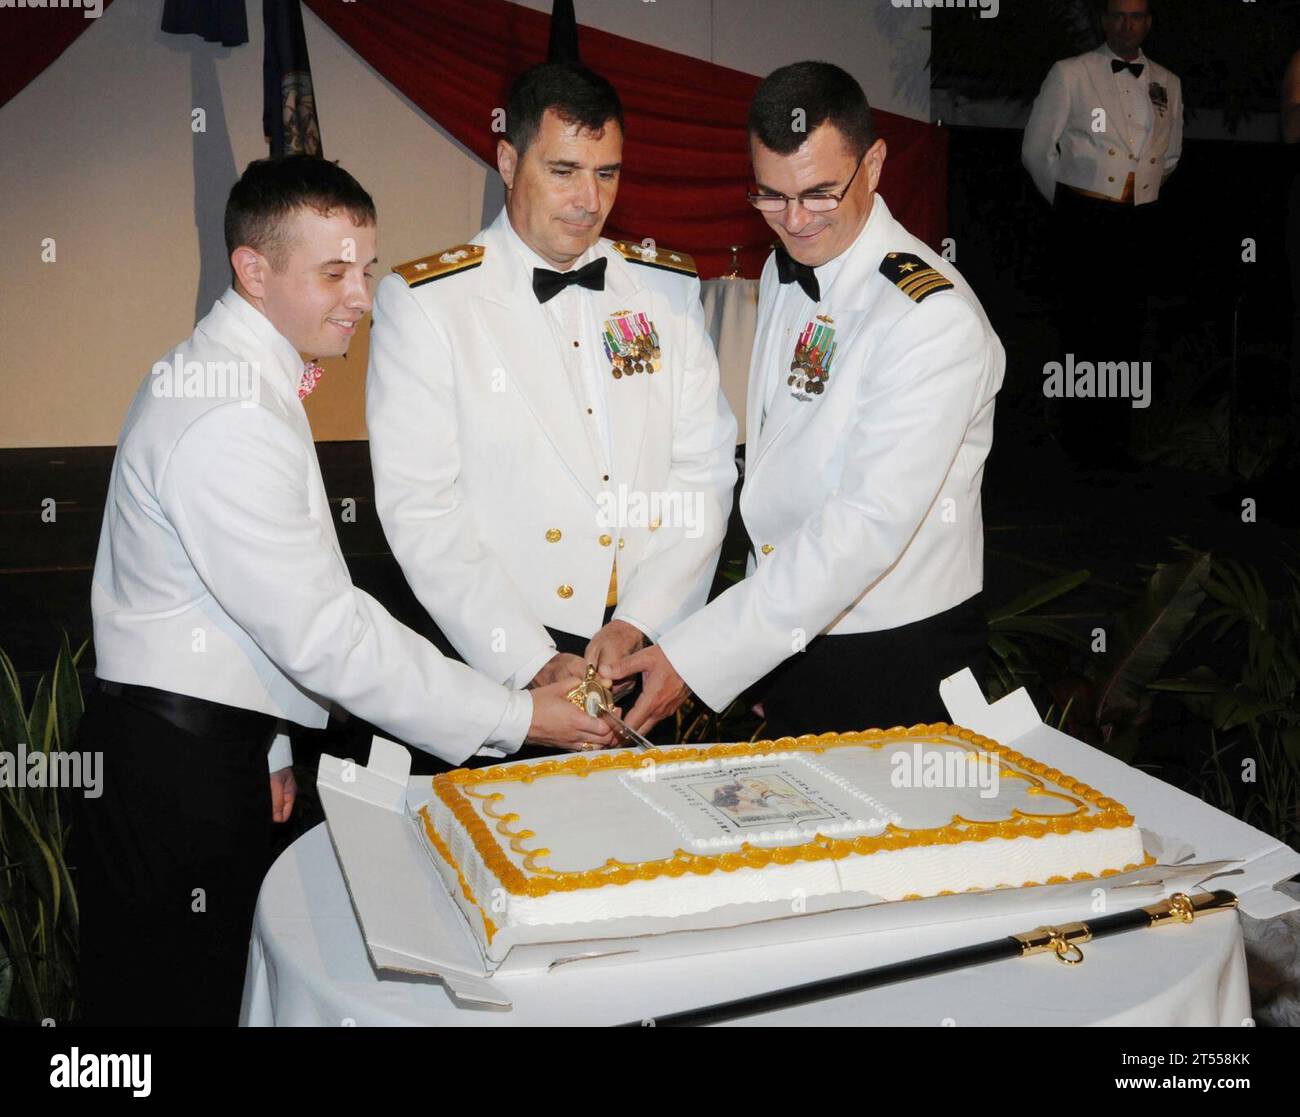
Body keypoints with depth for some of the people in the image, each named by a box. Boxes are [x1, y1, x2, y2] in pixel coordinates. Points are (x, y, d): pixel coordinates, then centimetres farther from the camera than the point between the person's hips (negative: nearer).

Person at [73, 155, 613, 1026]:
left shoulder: (227, 373, 12)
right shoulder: (231, 419, -22)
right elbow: (323, 631, -25)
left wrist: (262, 747, 20)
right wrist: (514, 719, -21)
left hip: (209, 746, 10)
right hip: (177, 761, -10)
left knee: (217, 990, 17)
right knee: (176, 1000, 1)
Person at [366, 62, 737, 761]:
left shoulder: (669, 287, 12)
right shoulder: (423, 303, 0)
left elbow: (705, 468, 7)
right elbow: (419, 509, -6)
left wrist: (640, 622, -6)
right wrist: (532, 664, -13)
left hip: (658, 643, 3)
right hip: (503, 663, -2)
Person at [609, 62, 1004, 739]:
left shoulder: (936, 321, -23)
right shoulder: (782, 271, 4)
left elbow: (867, 526, -28)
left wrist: (695, 658, -30)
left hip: (898, 664, -7)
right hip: (783, 643, 7)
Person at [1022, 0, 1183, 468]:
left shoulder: (1167, 83, 14)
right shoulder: (1069, 74, 3)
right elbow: (1036, 151, 4)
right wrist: (1067, 202, 9)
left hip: (1140, 223, 3)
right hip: (1083, 219, -3)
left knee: (1126, 330, 5)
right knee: (1080, 328, -3)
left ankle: (1115, 439, 14)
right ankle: (1079, 437, 8)